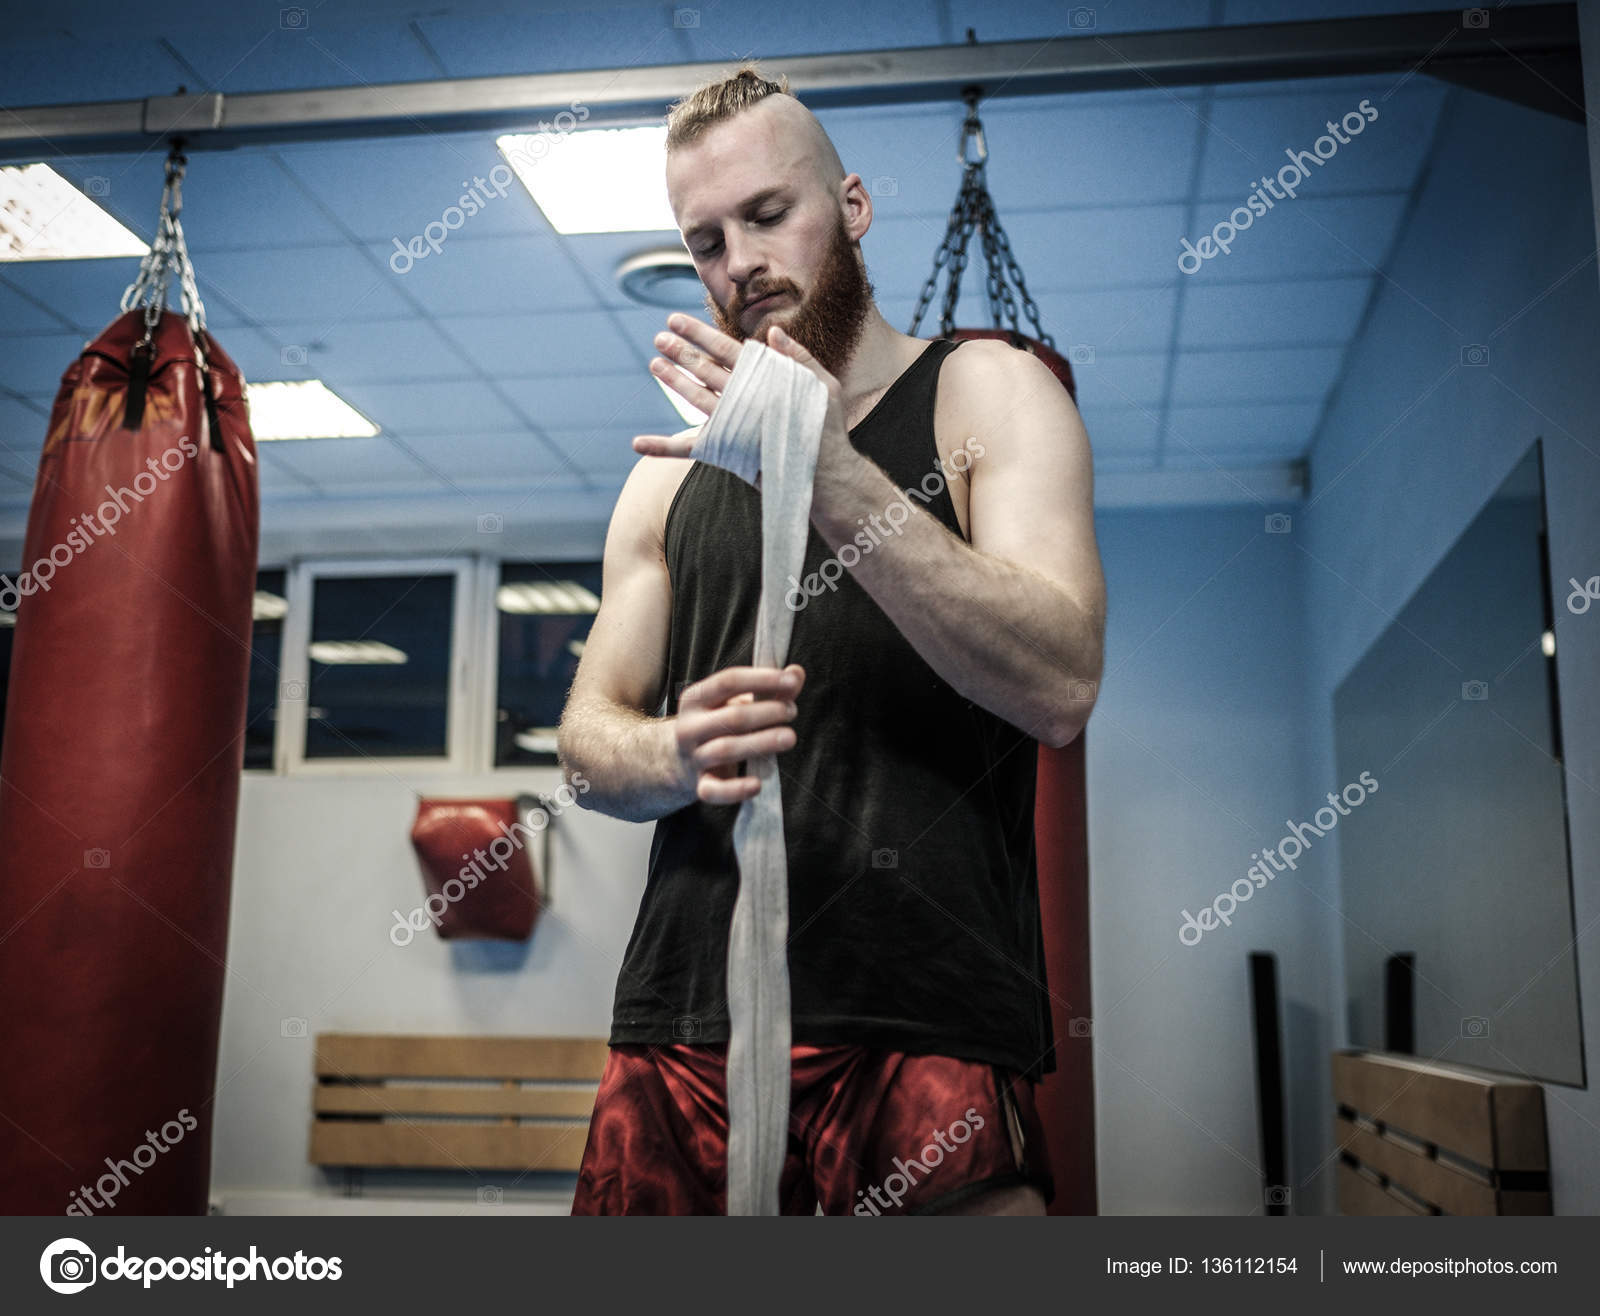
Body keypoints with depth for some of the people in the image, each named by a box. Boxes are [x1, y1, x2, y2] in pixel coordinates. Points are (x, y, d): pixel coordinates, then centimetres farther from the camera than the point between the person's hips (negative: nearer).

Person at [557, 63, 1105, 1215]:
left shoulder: (986, 395, 2)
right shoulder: (673, 472, 15)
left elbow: (1059, 687, -12)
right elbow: (589, 735, 14)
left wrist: (828, 469, -21)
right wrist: (675, 755, -11)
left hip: (924, 1020, -3)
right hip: (684, 1012, 4)